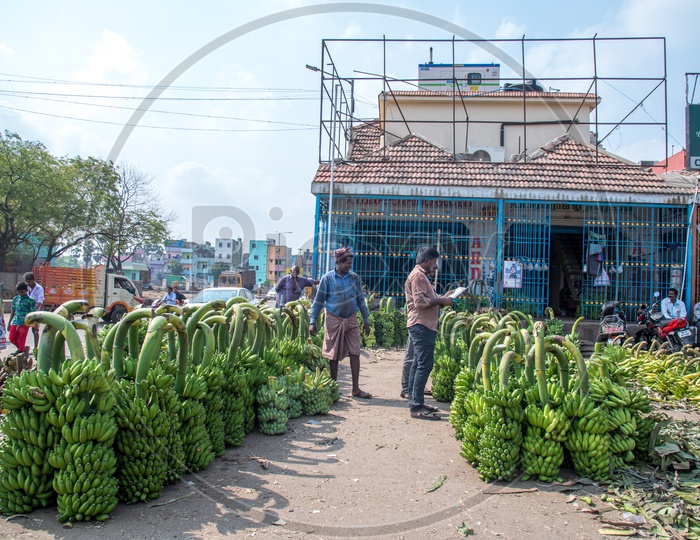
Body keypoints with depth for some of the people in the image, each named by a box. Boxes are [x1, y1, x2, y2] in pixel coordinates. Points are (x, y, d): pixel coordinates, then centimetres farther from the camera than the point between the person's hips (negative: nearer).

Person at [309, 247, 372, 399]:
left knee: (354, 353, -2)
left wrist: (366, 320, 10)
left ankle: (356, 388, 6)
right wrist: (312, 321, -6)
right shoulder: (327, 278, -7)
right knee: (333, 355, 7)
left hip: (351, 320, 2)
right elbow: (318, 301, -2)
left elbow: (360, 299, 10)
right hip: (334, 321, -2)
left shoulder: (354, 278, 2)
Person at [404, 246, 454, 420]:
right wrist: (442, 301, -12)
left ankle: (415, 403, 19)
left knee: (418, 365, 13)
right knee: (424, 365, -12)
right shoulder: (418, 275, -11)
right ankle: (416, 407, -10)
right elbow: (420, 302, -20)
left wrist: (442, 298, 14)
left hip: (423, 326, 11)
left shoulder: (420, 275, 23)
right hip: (421, 326, -11)